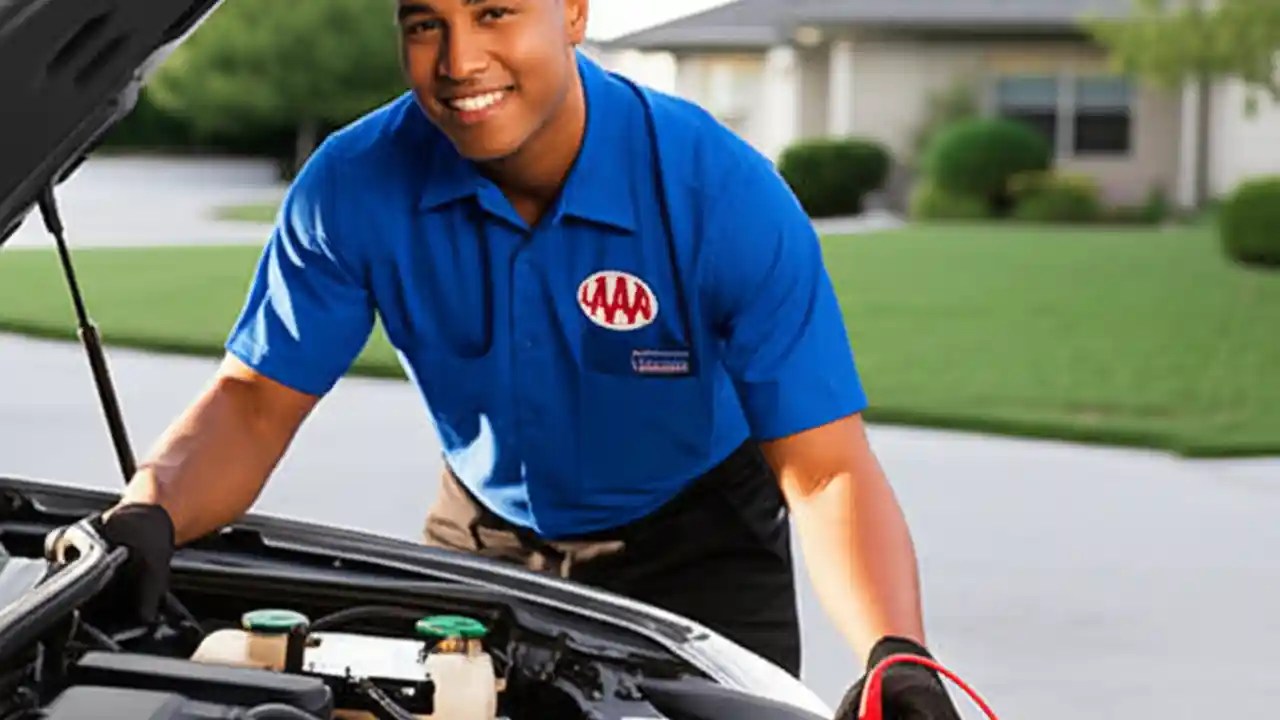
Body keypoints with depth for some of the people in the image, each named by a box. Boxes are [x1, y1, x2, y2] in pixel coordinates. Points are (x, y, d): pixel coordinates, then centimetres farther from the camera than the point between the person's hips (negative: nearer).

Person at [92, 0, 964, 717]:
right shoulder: (355, 187, -21)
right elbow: (255, 403, -16)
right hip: (487, 541, 2)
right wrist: (147, 516, -38)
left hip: (697, 552, -2)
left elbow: (826, 471, -30)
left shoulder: (727, 196, -29)